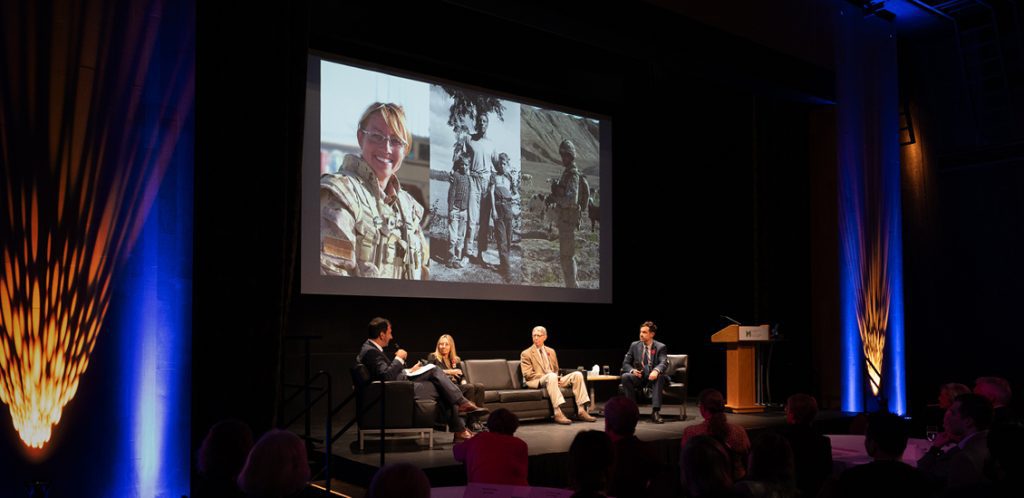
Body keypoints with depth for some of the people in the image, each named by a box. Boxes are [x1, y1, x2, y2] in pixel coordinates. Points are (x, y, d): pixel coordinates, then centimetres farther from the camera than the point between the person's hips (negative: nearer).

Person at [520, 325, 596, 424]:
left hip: (553, 379, 6)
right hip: (536, 382, -6)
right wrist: (547, 375, -16)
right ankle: (558, 413, -45)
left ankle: (581, 411, -20)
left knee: (577, 374, -15)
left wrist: (556, 377, -1)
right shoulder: (526, 354, 3)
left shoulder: (551, 351, 21)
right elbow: (528, 374, -6)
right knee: (551, 376, -40)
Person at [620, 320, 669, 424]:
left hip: (652, 378, -2)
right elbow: (625, 363, 10)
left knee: (659, 376, -36)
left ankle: (655, 412, -38)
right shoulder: (634, 345, 11)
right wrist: (632, 370, -15)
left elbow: (664, 363, -13)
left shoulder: (660, 347, 4)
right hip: (638, 377, 2)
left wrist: (656, 371, -37)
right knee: (625, 376, -29)